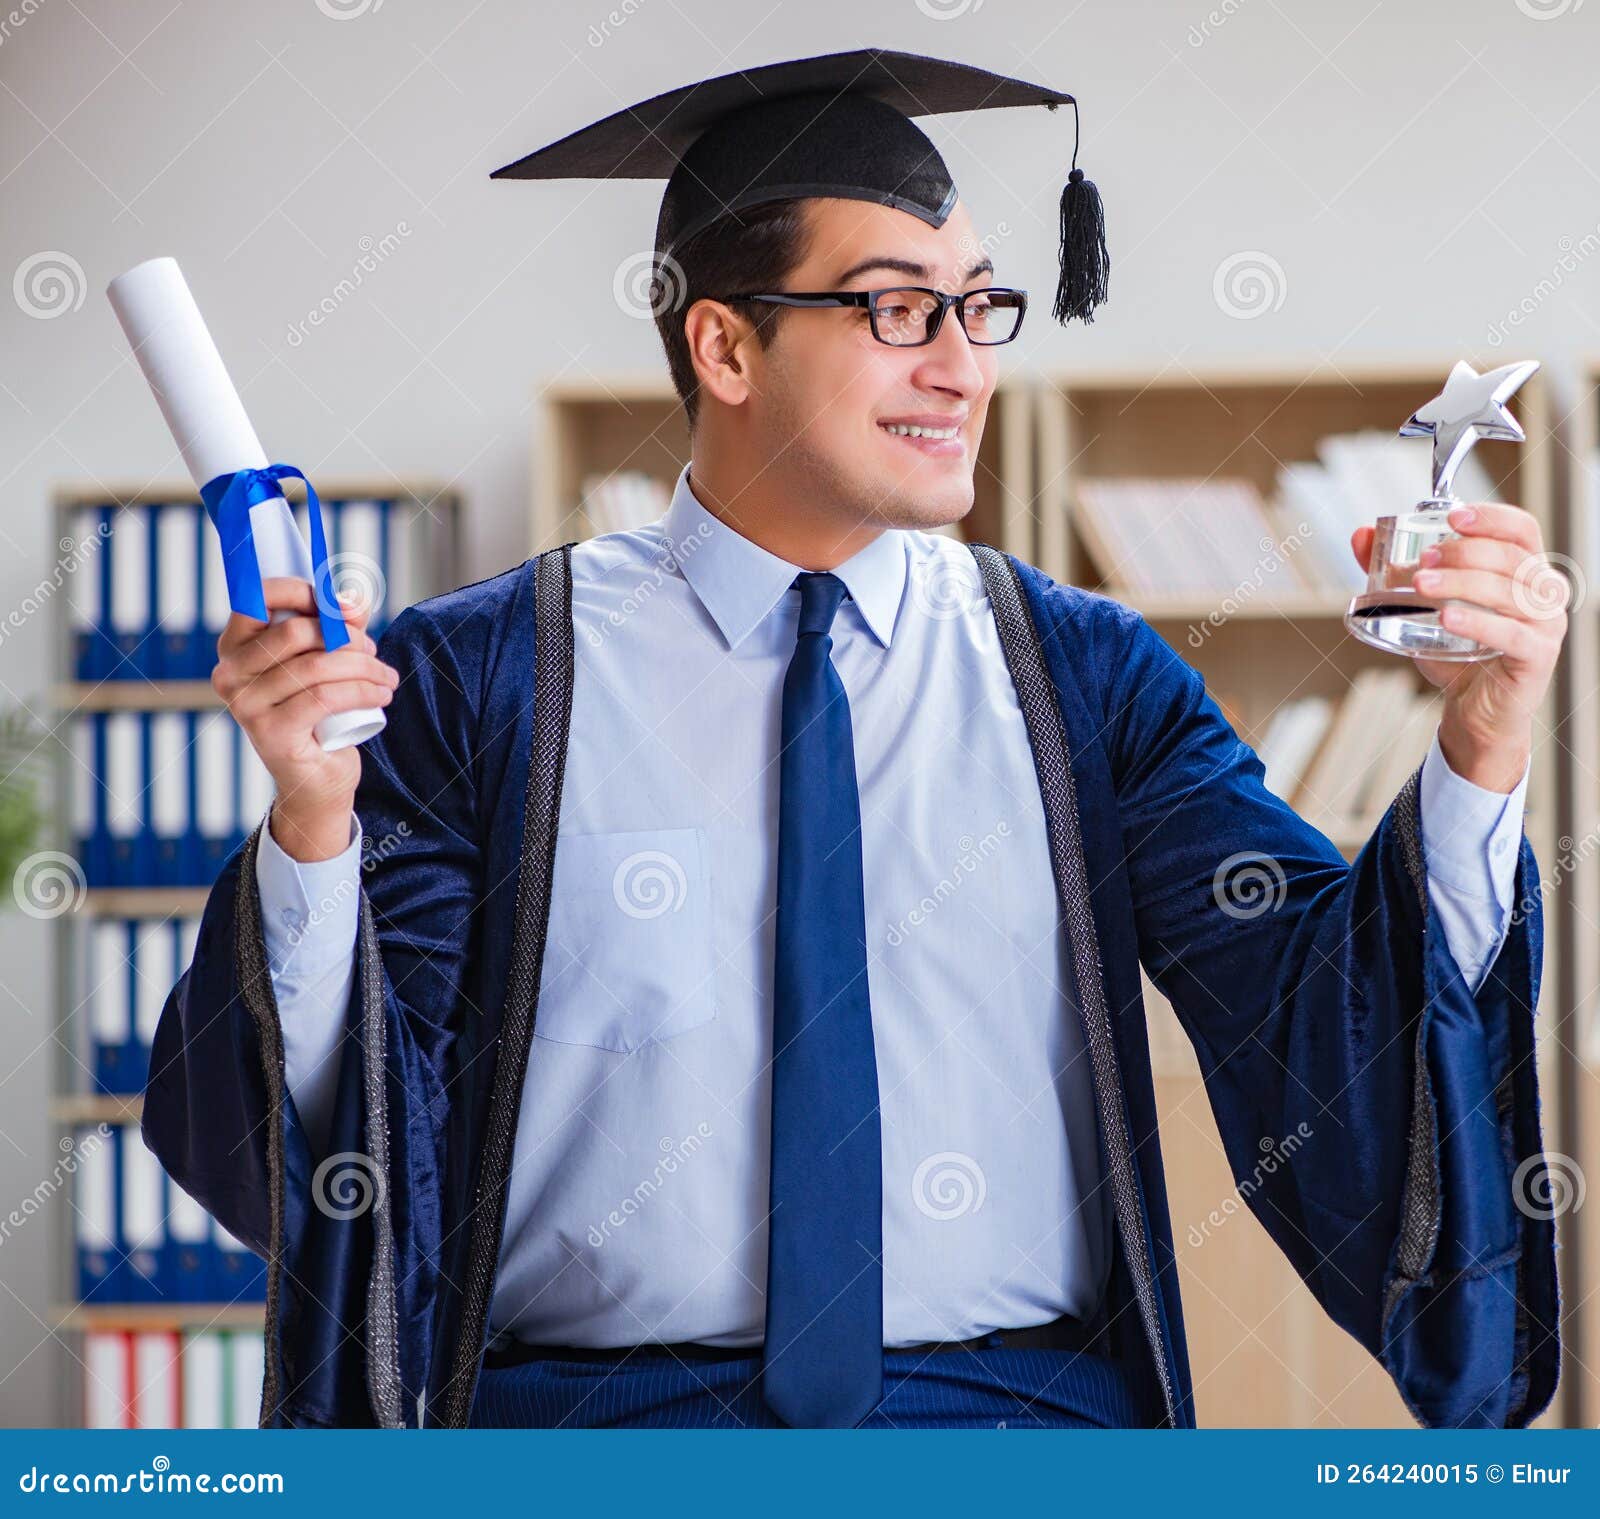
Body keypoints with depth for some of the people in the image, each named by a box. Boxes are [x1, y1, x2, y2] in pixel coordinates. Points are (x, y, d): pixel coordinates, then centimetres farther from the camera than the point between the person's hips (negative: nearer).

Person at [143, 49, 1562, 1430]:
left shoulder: (1089, 674, 12)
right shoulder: (480, 679, 6)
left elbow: (1334, 1015, 3)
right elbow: (343, 1108, 1)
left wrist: (1479, 752, -13)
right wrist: (314, 823, -16)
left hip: (1022, 1418, 2)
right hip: (603, 1415, -2)